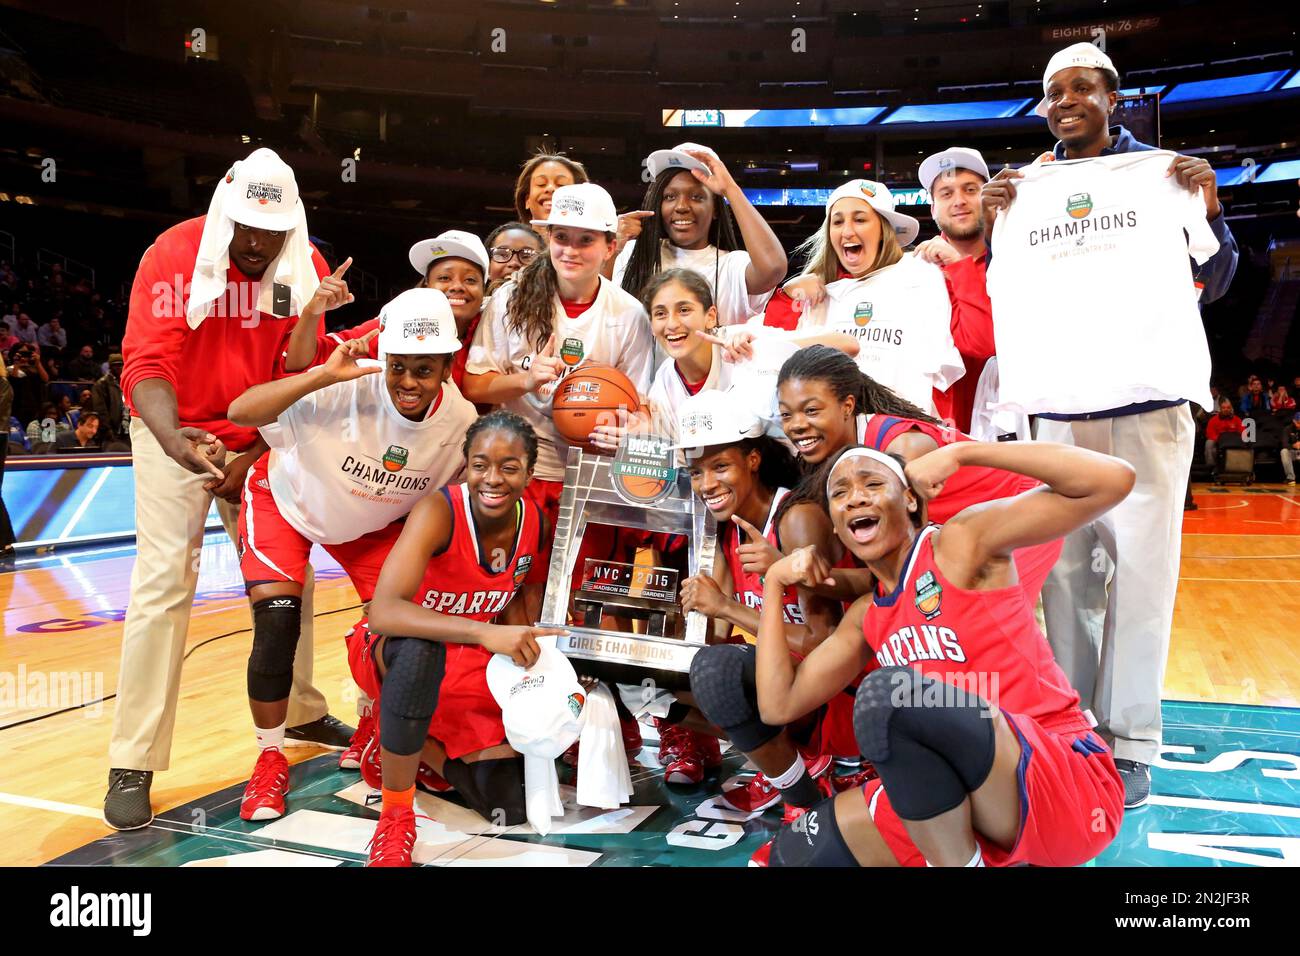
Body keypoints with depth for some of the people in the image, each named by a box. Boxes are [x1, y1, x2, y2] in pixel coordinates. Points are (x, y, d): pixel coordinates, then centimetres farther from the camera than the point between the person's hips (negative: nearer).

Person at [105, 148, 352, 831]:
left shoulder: (306, 268, -7)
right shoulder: (173, 255, -16)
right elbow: (147, 365, -23)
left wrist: (253, 459, -11)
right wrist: (175, 439, -42)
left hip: (262, 441, 3)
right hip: (175, 436, -3)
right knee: (164, 580, -11)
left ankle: (302, 713, 24)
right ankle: (132, 765, -4)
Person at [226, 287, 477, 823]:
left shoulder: (462, 423, -23)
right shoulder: (347, 389, -37)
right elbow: (240, 413, -43)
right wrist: (325, 374, -55)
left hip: (375, 522, 4)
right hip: (287, 502, -3)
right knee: (277, 630, -16)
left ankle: (373, 736, 25)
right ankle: (270, 761, 9)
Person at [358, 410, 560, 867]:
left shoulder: (537, 524, -12)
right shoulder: (439, 512, -29)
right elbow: (383, 612, -42)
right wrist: (485, 632, -50)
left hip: (472, 669, 5)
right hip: (390, 653, -4)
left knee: (508, 809, -6)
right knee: (421, 649, -43)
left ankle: (422, 753, 20)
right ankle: (395, 817, -22)